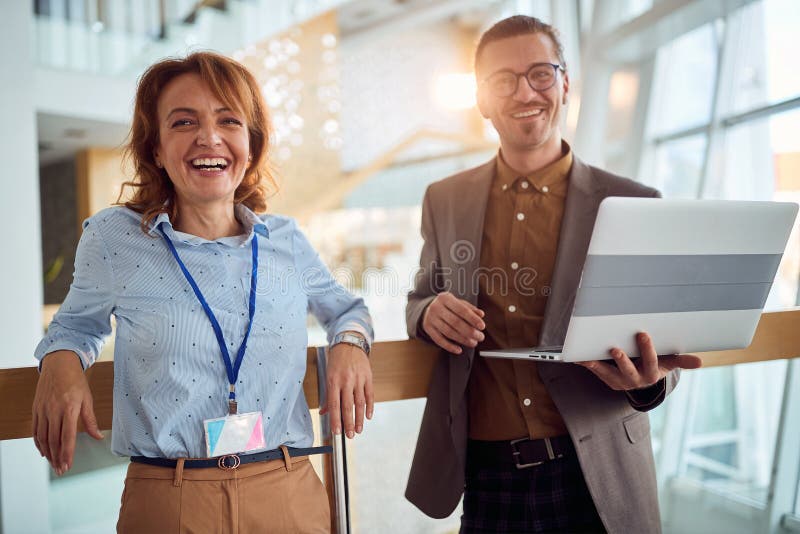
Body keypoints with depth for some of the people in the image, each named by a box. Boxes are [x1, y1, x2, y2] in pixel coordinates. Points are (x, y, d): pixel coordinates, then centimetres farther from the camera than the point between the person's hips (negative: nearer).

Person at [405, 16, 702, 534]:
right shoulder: (445, 200, 3)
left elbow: (659, 347, 0)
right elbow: (421, 301, 13)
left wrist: (648, 379, -23)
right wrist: (430, 312, -11)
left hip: (592, 478, -1)